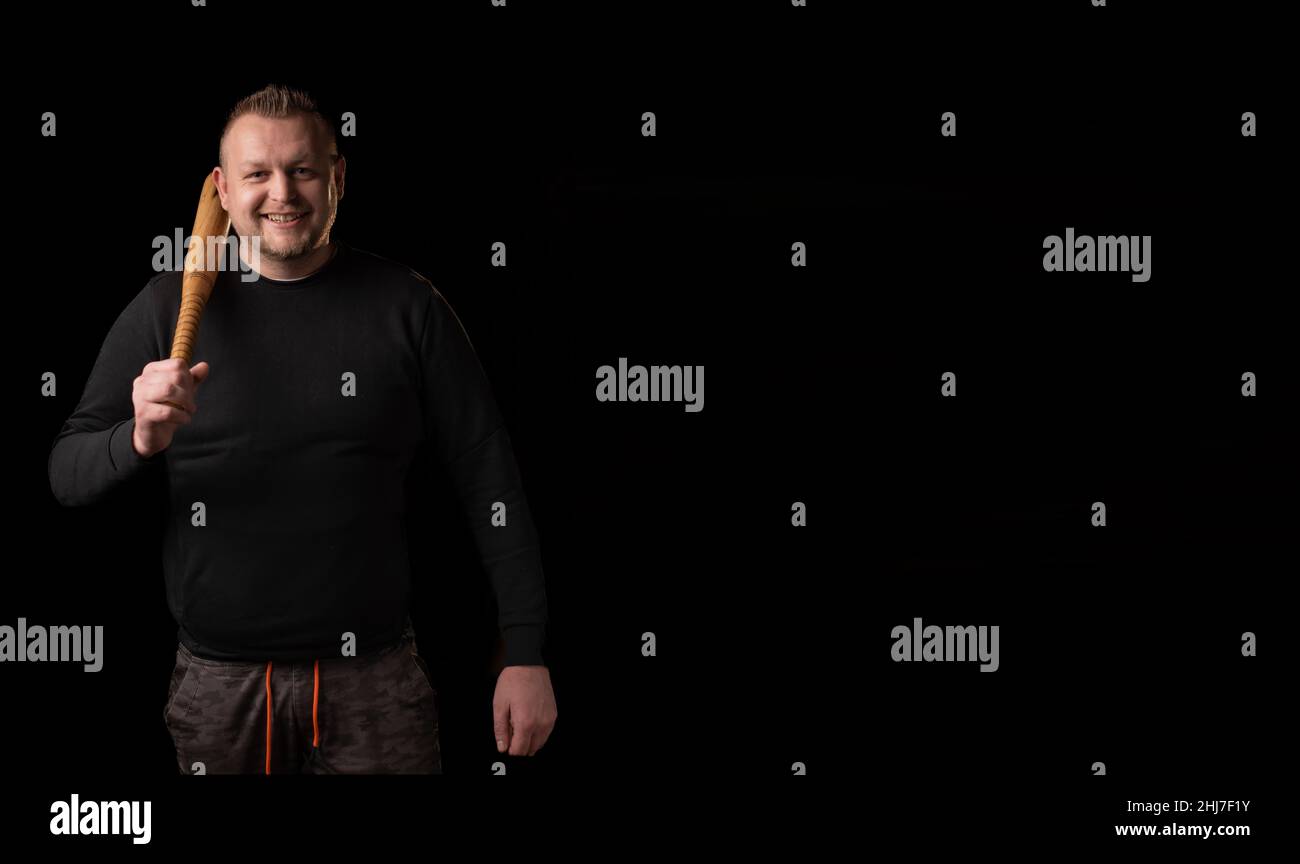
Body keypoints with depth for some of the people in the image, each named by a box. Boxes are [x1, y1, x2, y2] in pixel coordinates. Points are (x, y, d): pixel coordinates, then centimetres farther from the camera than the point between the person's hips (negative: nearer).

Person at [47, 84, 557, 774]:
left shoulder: (405, 307, 0)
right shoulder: (169, 308, 3)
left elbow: (489, 484, 1)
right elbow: (65, 475, 4)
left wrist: (525, 655, -4)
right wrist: (139, 439, -19)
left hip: (375, 685, -1)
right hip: (218, 687, 1)